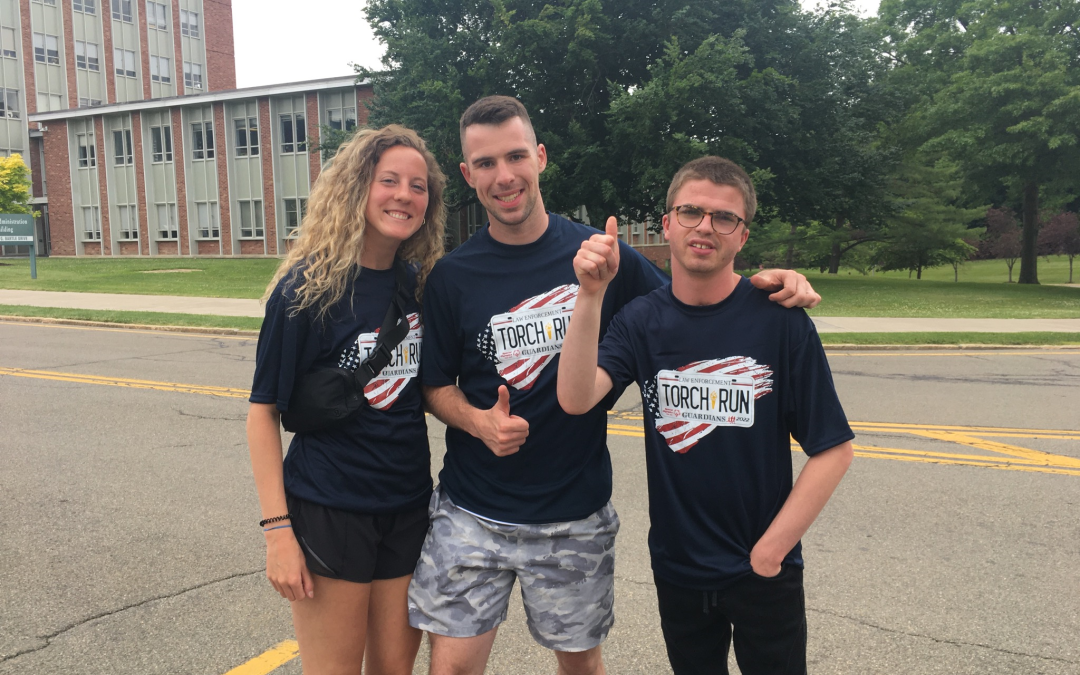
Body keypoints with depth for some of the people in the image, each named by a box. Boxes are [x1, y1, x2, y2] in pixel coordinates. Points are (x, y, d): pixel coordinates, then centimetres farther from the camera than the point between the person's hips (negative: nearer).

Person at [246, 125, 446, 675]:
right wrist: (277, 529, -13)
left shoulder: (422, 283, 2)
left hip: (409, 507, 5)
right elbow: (264, 409, -9)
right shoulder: (308, 286, -13)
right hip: (329, 510, -5)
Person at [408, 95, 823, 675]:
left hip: (575, 515, 0)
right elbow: (436, 384, 5)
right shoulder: (451, 276, -3)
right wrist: (479, 422, -16)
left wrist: (762, 286, -11)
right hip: (471, 513, 0)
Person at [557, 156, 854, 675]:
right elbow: (576, 398, -21)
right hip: (676, 568, 3)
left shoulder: (780, 321, -13)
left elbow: (833, 449, -11)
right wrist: (591, 295, -32)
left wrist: (770, 549, -11)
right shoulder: (643, 320, -5)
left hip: (763, 574, -2)